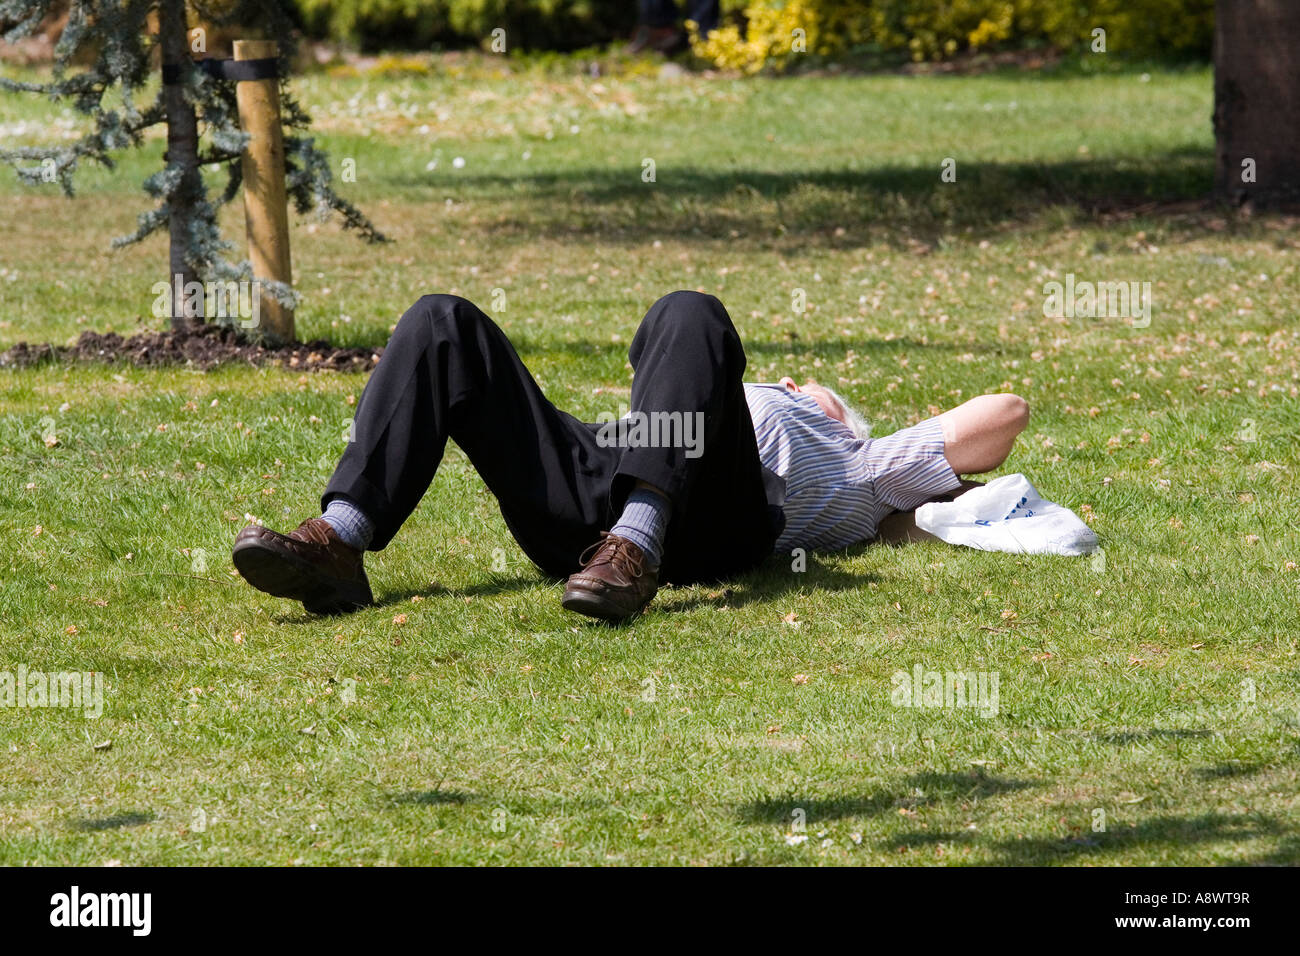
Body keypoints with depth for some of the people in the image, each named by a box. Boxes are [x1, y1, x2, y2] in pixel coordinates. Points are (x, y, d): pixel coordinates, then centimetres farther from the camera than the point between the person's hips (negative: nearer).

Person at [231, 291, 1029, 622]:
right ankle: (342, 539, -29)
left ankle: (635, 548, -50)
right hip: (584, 508, 6)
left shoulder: (866, 469, 36)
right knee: (444, 325, -6)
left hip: (706, 517, -5)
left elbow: (1007, 413, 29)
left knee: (689, 314, -29)